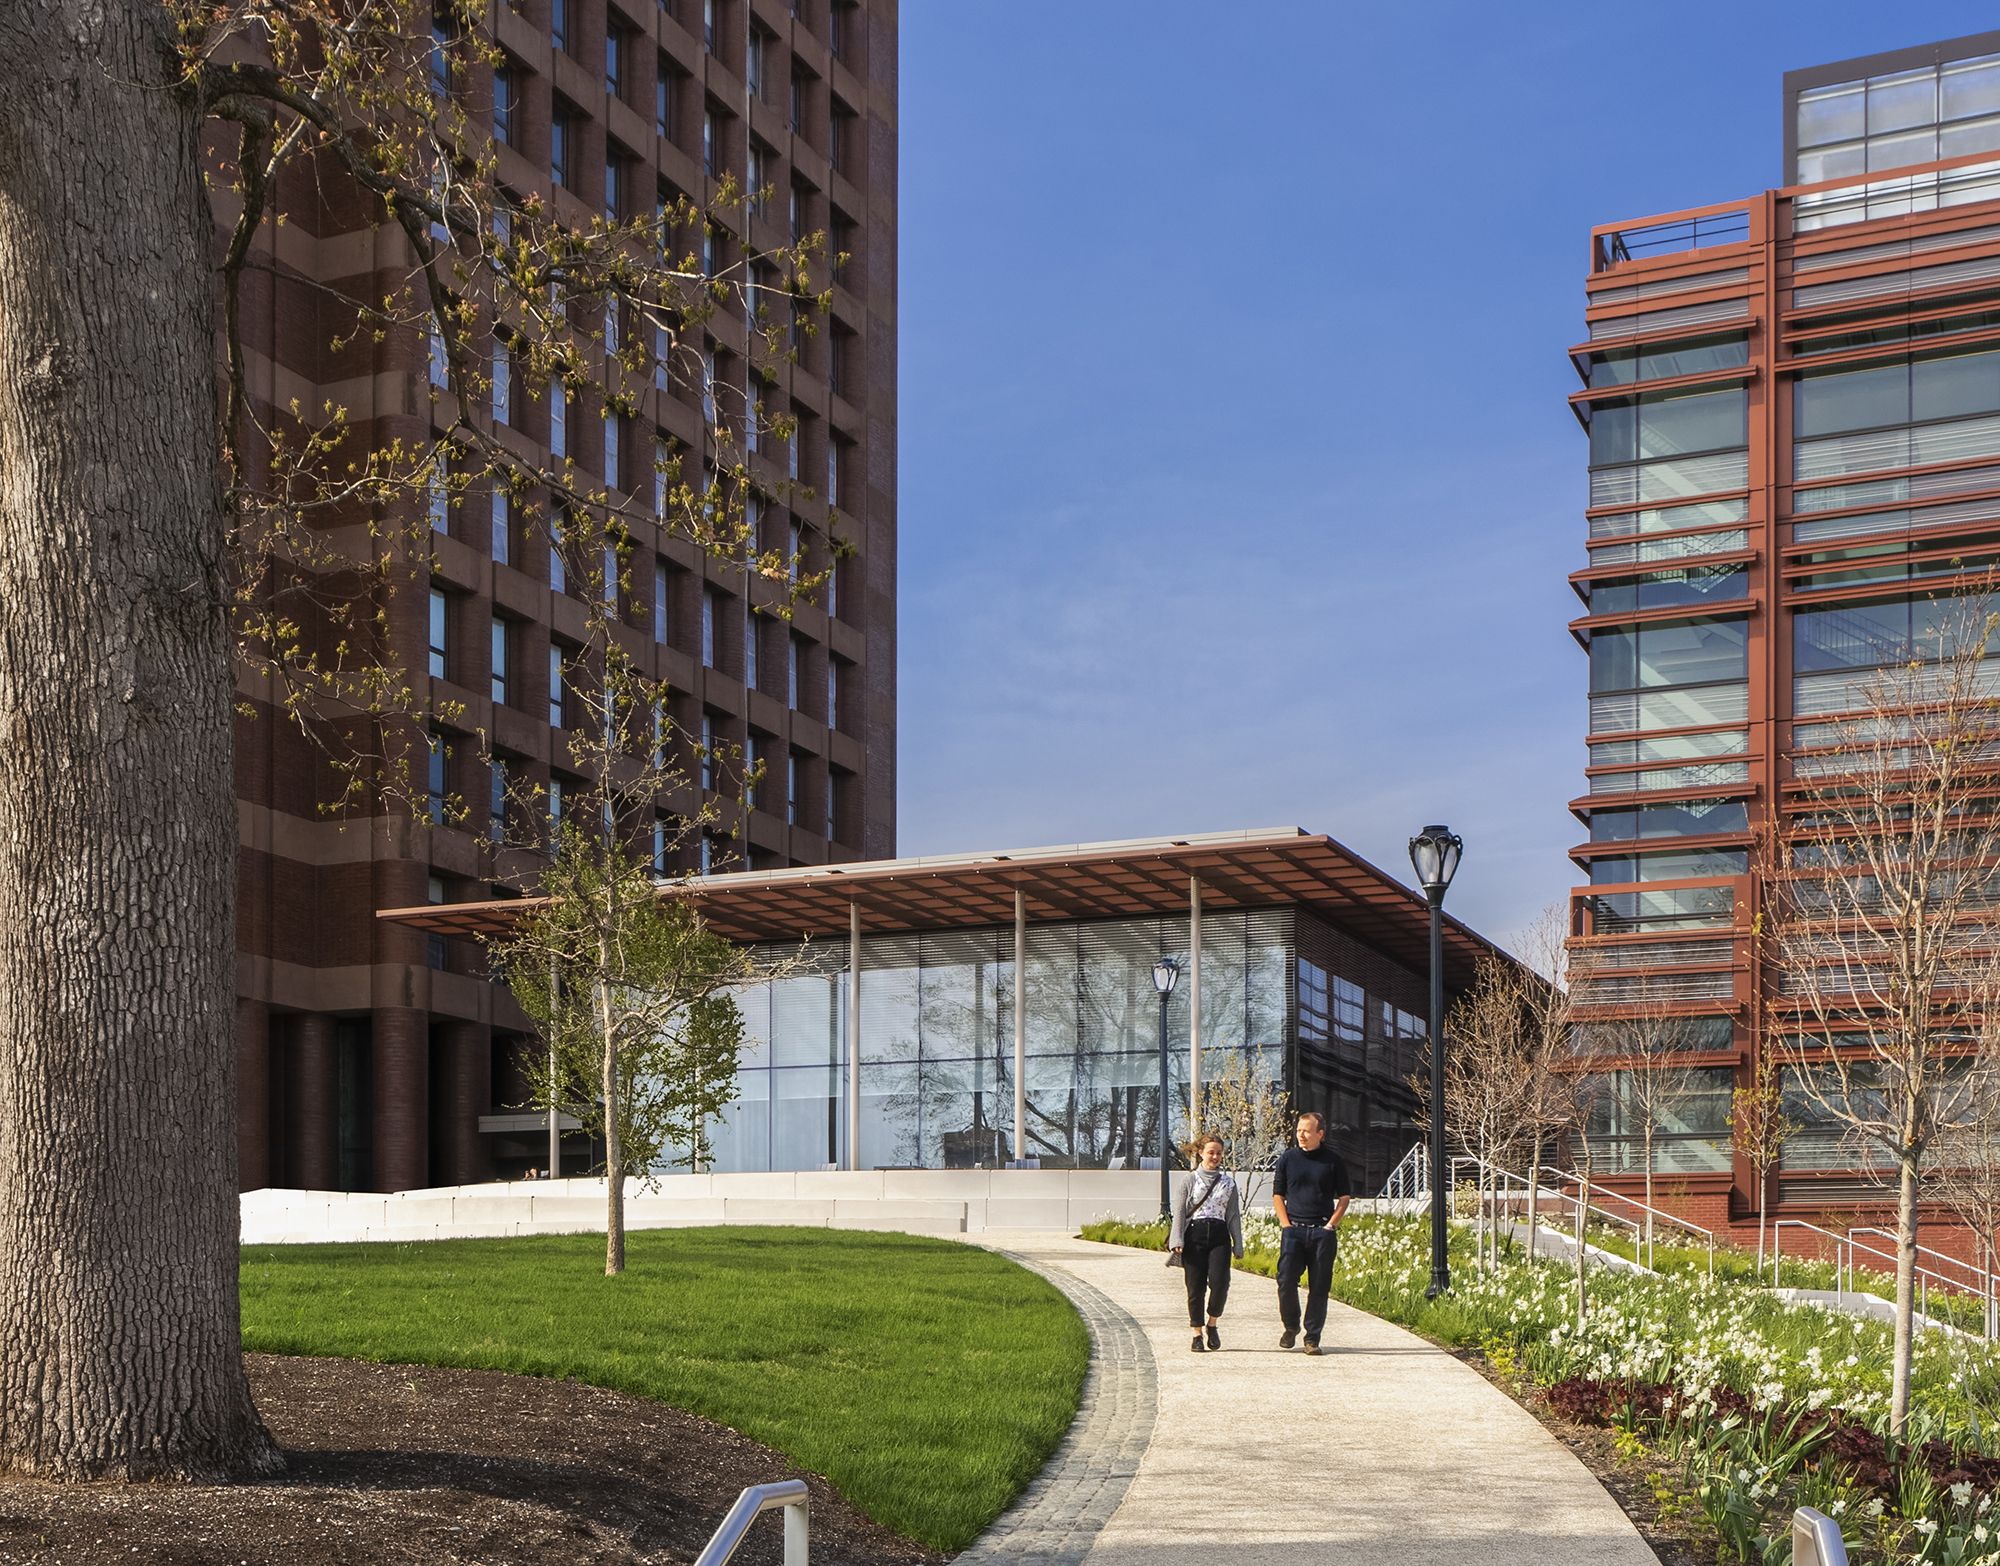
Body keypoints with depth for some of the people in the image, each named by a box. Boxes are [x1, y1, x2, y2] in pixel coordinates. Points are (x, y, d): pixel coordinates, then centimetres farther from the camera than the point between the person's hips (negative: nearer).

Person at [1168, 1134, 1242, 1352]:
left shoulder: (1228, 1182, 12)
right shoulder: (1190, 1181, 7)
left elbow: (1234, 1215, 14)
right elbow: (1179, 1212, 4)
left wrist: (1238, 1244, 8)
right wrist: (1177, 1240, -7)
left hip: (1219, 1235, 1)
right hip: (1194, 1234, -1)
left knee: (1219, 1281, -16)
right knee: (1195, 1287, -3)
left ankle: (1212, 1324, 7)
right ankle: (1197, 1334, 9)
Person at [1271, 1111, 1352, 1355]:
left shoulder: (1333, 1161, 4)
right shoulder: (1288, 1158, 7)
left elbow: (1344, 1197, 9)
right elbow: (1277, 1194, 12)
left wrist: (1330, 1225, -2)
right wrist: (1286, 1224, 1)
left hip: (1322, 1231, -1)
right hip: (1293, 1229, 1)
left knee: (1319, 1287, -1)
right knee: (1286, 1281, -9)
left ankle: (1312, 1337, 6)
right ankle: (1290, 1326, 15)